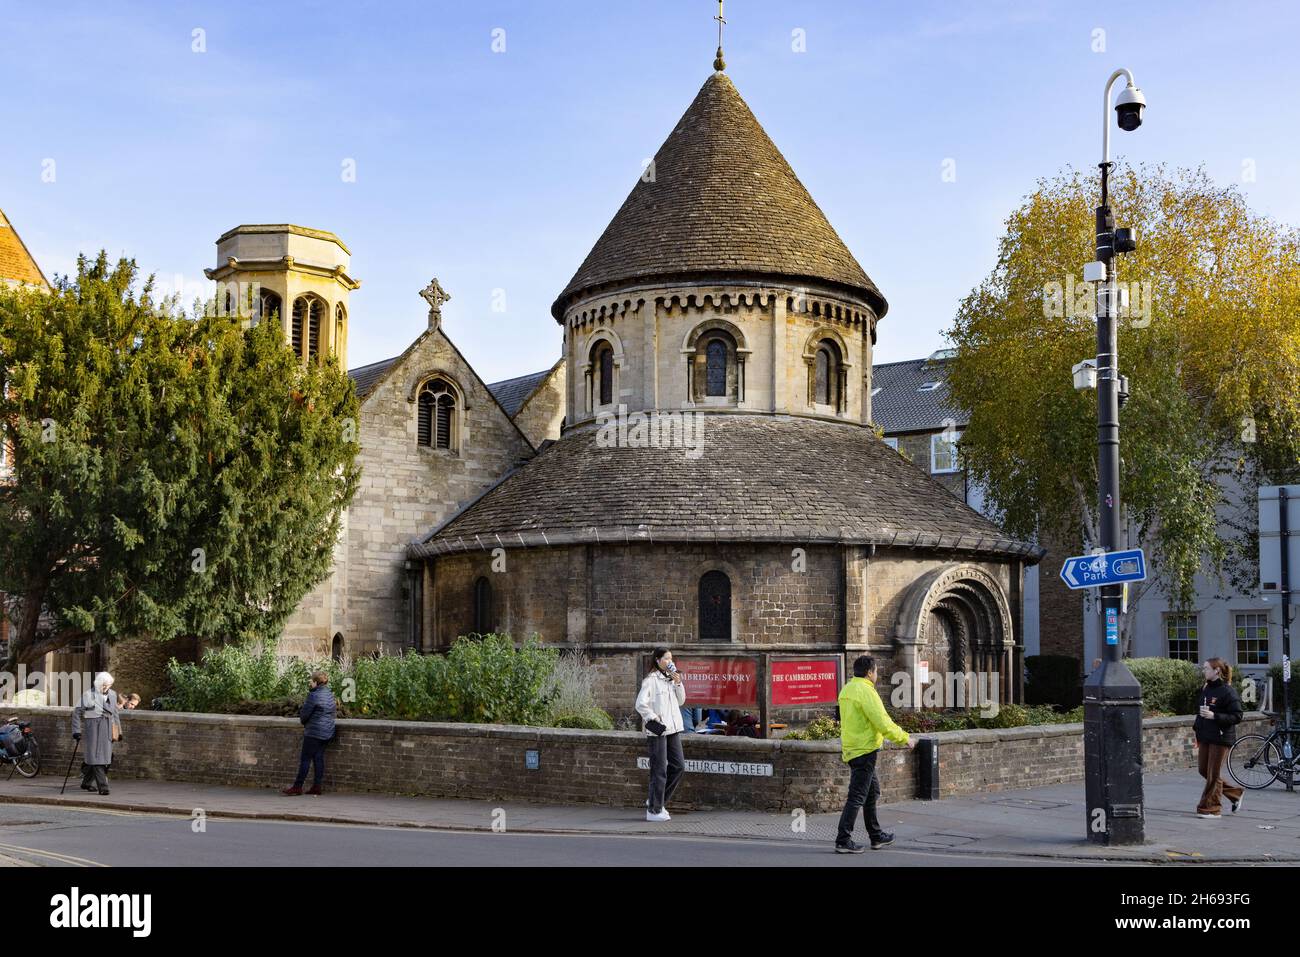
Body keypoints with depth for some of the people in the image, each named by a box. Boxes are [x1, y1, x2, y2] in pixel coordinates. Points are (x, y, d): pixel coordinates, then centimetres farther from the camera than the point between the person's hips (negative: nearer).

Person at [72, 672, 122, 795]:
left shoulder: (112, 695, 13)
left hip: (107, 728, 6)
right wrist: (76, 730, -6)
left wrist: (118, 731, 21)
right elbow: (77, 712, -1)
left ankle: (87, 783, 24)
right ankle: (102, 786, -13)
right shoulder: (88, 694, -4)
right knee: (96, 756, -9)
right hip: (93, 727, -6)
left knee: (105, 756, 6)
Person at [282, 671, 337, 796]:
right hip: (327, 733, 8)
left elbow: (304, 714, -13)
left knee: (305, 759, -2)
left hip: (314, 732, -8)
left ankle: (297, 787, 1)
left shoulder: (314, 695, -16)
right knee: (319, 758, 9)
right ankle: (316, 786, 9)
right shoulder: (330, 695, 9)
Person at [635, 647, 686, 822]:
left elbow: (681, 701, 14)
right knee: (659, 770, -5)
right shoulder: (651, 680, -10)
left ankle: (656, 801, 19)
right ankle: (654, 810, 3)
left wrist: (678, 684, 1)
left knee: (678, 766, 7)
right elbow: (640, 704, -15)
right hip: (658, 730, -8)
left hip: (673, 728, 8)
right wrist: (654, 719, -15)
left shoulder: (670, 679, 14)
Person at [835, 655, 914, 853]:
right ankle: (843, 841, -6)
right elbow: (883, 723, -21)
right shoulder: (866, 691, -17)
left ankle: (876, 836, 28)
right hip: (864, 750, -10)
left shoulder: (847, 689, 12)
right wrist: (904, 738, -9)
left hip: (851, 748, 10)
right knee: (857, 797, -6)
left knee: (873, 792, 20)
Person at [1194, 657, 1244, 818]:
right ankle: (1235, 794, 27)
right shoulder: (1205, 689, 10)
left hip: (1221, 738, -8)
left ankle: (1210, 808, 8)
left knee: (1213, 774, -2)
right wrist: (1197, 733, 15)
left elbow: (1237, 716, -15)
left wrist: (1214, 716, -24)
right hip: (1205, 737, 8)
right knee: (1203, 770, 11)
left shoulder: (1228, 691, -13)